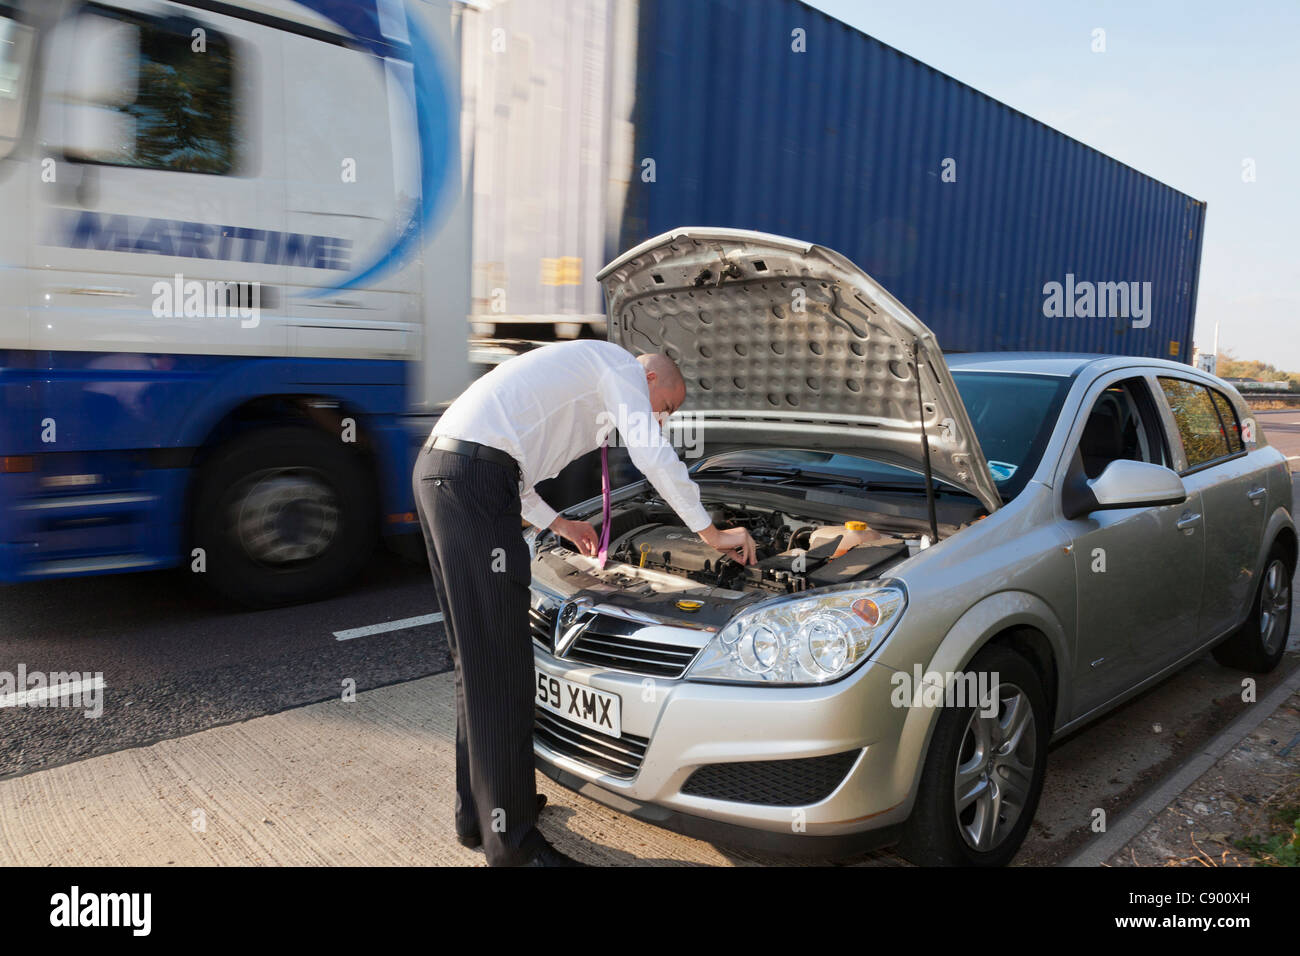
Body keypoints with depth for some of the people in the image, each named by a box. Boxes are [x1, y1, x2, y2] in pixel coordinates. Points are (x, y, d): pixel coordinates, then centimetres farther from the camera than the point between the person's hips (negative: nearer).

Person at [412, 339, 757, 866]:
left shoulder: (575, 376, 32)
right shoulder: (621, 365, 5)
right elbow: (651, 453, -9)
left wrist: (558, 523, 35)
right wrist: (712, 533, 0)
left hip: (436, 470, 11)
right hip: (475, 479, -11)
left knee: (475, 656, 16)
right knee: (499, 662, -6)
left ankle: (477, 813, 27)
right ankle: (511, 841, 4)